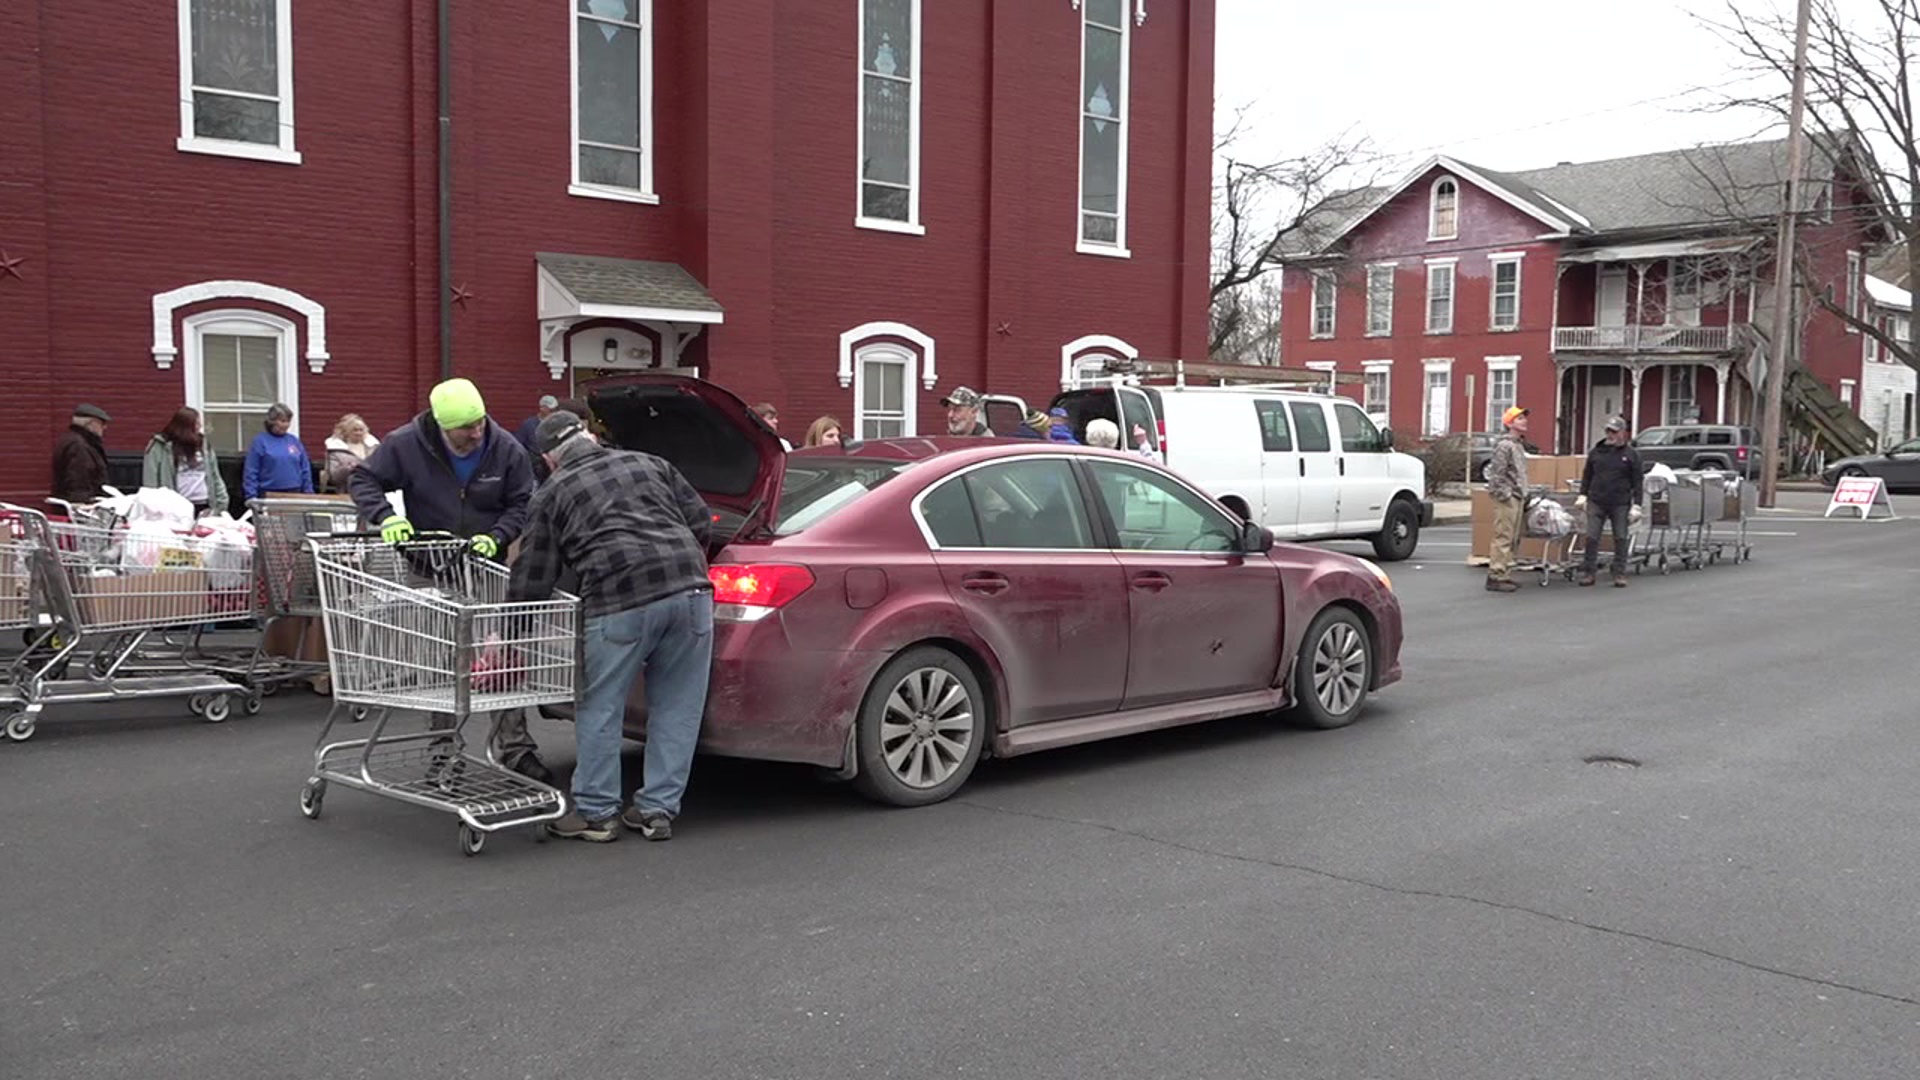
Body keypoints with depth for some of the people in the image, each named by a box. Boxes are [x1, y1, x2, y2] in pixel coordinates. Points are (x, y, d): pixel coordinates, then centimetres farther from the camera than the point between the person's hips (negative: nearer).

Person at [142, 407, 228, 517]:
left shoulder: (203, 445, 14)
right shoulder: (160, 447, 0)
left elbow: (215, 478, 14)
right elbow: (150, 482, -4)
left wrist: (222, 505, 5)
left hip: (204, 507, 4)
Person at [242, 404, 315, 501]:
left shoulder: (294, 441, 10)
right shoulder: (260, 441, -1)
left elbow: (305, 470, 12)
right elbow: (250, 472, -4)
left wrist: (309, 494, 6)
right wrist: (251, 496, -12)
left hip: (294, 494, 4)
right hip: (269, 495, -4)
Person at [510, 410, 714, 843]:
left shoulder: (552, 495, 16)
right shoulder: (649, 464, 24)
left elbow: (532, 576, 13)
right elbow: (700, 521, 18)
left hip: (621, 602, -3)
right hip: (689, 589, 4)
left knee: (600, 709, 11)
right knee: (676, 708, 12)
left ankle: (595, 812, 18)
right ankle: (658, 809, 18)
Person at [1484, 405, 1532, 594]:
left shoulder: (1520, 446, 19)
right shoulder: (1504, 446, -11)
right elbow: (1496, 475, -18)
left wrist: (1523, 497, 20)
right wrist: (1505, 496, -18)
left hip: (1517, 499, 10)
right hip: (1507, 500, -10)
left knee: (1512, 539, 11)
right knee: (1503, 538, -11)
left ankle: (1505, 575, 17)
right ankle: (1496, 577, -10)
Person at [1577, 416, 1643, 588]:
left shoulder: (1631, 454, 3)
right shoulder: (1596, 452, 10)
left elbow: (1637, 482, 2)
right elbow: (1587, 476, 15)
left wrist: (1636, 505, -5)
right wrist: (1583, 494, 3)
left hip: (1620, 505, -2)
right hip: (1596, 503, 2)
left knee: (1620, 539, 2)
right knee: (1591, 537, -2)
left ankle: (1620, 574, 9)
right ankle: (1588, 573, 5)